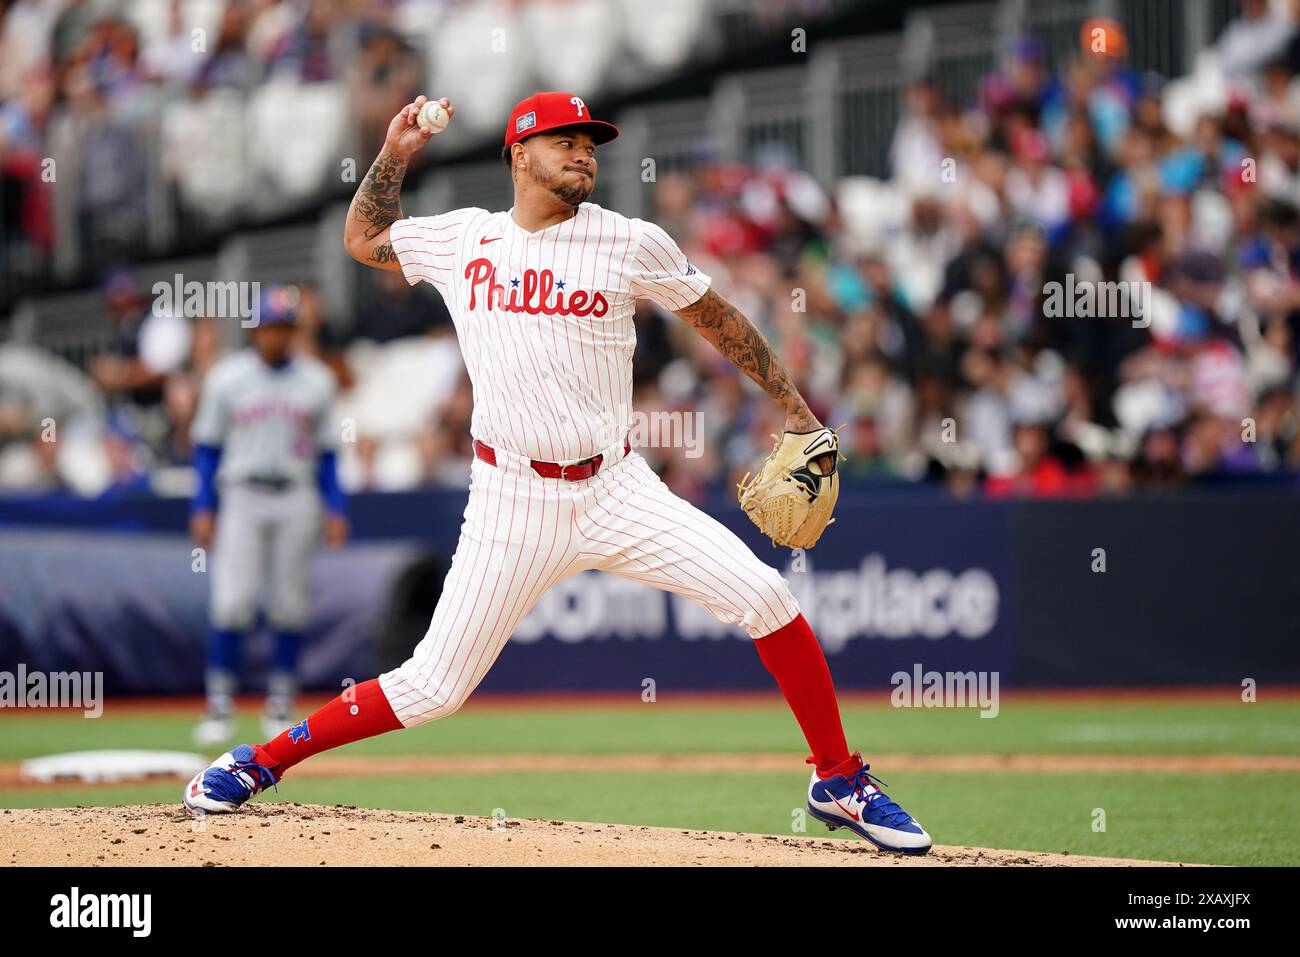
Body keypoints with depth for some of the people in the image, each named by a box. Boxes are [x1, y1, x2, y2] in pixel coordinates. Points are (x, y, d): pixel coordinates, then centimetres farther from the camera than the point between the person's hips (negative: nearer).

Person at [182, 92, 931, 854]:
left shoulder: (631, 243, 0)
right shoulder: (461, 239, 5)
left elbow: (716, 317, 12)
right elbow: (362, 239, 23)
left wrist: (796, 409, 13)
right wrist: (395, 156, 11)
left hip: (617, 493, 1)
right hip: (513, 505, 0)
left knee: (764, 596, -14)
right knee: (435, 687, -4)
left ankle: (839, 782, 2)